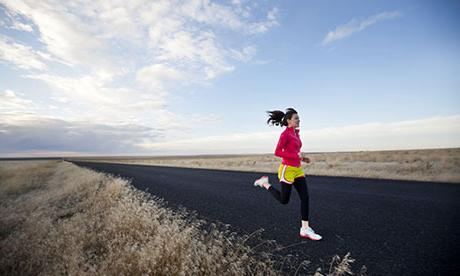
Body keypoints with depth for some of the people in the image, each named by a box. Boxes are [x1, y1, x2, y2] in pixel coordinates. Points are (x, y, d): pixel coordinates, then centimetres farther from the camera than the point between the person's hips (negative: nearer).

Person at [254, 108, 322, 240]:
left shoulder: (295, 133, 13)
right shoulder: (285, 134, -14)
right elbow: (277, 152, -21)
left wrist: (302, 158, 10)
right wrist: (296, 156, -25)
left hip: (297, 170, 8)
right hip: (287, 170, -8)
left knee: (305, 197, 1)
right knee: (284, 200, 4)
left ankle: (305, 229, 9)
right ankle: (265, 183, 24)